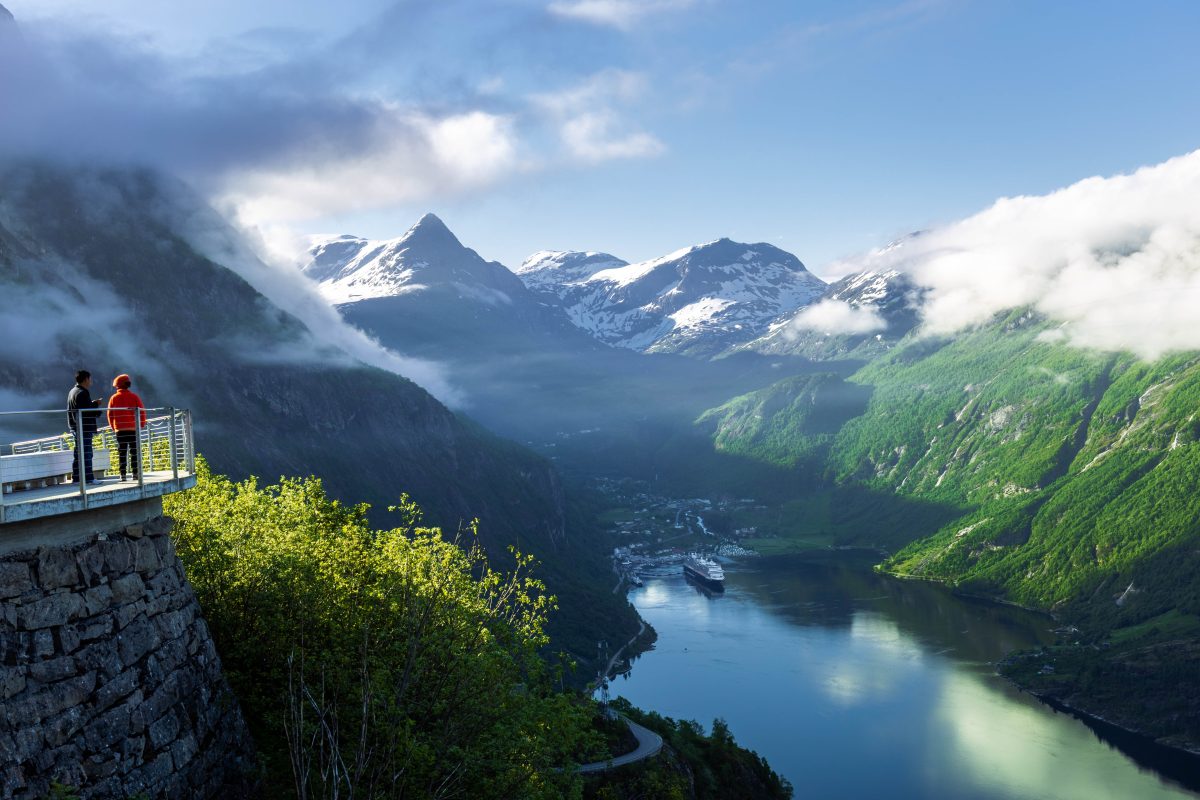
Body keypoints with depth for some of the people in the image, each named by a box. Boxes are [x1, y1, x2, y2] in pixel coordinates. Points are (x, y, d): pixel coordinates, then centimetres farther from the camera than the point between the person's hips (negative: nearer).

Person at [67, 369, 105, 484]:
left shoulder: (73, 392, 17)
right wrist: (96, 404, -6)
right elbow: (85, 411, -22)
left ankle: (76, 477, 16)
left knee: (78, 453, 13)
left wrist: (92, 404, 12)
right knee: (86, 453, -8)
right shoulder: (82, 393, -15)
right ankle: (88, 477, -8)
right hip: (84, 427, -10)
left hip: (76, 427, 10)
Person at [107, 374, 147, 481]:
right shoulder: (134, 397, -1)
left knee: (122, 453, 3)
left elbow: (110, 414, 4)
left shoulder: (114, 398, 2)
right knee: (134, 452, 5)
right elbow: (142, 411, -2)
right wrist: (142, 424, 10)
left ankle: (123, 474, 0)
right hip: (133, 428, -1)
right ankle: (135, 473, 1)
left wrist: (113, 427, 16)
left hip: (120, 430, 1)